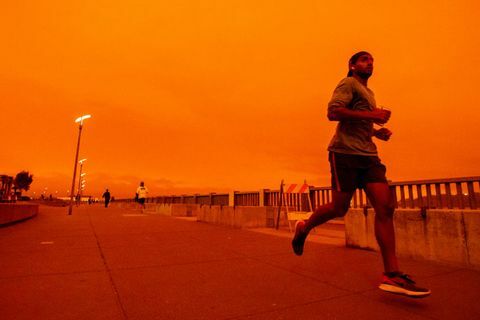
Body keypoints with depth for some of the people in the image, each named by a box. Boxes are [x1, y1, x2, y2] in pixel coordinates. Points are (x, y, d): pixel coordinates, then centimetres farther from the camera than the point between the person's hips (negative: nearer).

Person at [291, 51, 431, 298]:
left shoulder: (368, 92, 30)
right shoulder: (348, 83, 2)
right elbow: (333, 112, -15)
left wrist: (376, 132, 16)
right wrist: (372, 115, -16)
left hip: (368, 155, 8)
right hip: (345, 152, -8)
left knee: (386, 207, -8)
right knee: (339, 208, -4)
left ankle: (392, 275, -7)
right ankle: (304, 228, 23)